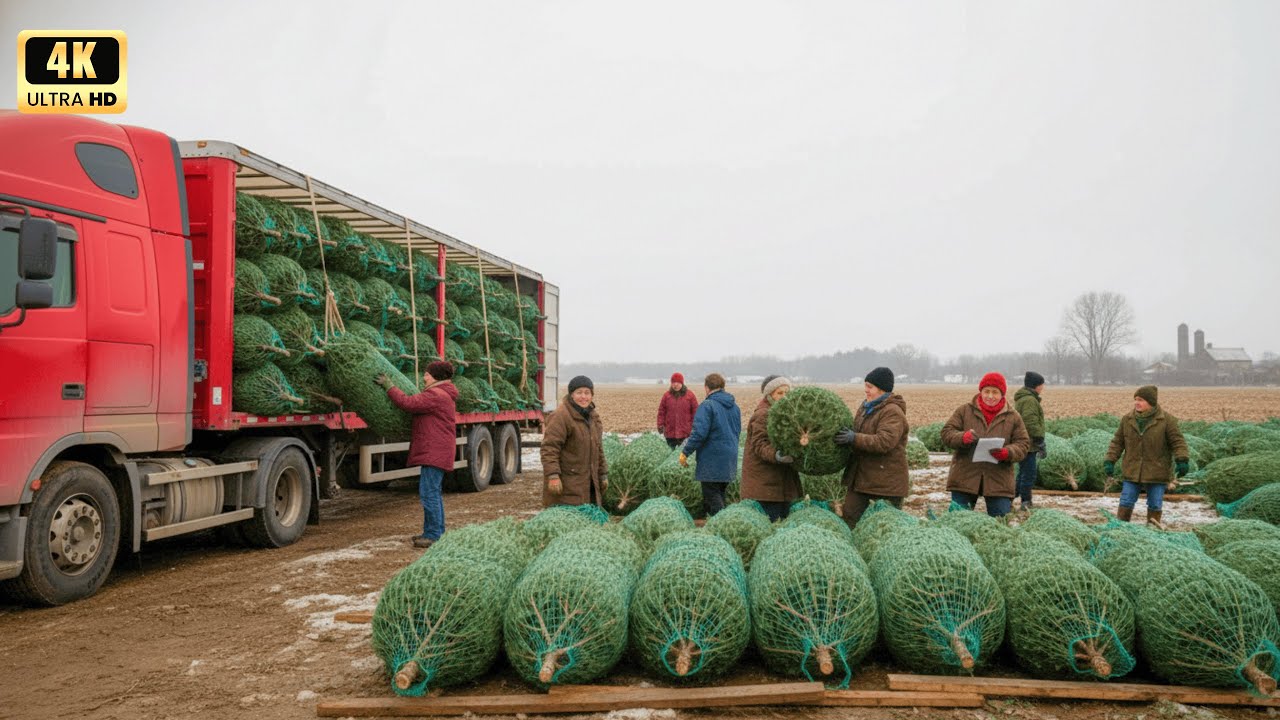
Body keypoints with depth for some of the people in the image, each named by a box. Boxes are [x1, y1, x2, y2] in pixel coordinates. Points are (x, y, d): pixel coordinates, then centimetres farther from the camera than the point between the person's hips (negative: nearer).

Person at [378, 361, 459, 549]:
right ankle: (437, 532, 26)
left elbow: (408, 403, -22)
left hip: (434, 453, -12)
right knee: (434, 492, 18)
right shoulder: (442, 394, 20)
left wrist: (388, 386, -14)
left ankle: (433, 535, -6)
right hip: (435, 452, 12)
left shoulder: (436, 395, -16)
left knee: (429, 493, -9)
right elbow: (415, 405, 24)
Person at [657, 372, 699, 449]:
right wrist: (660, 425, -2)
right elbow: (661, 412, 6)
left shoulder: (690, 396, 0)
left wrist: (694, 428, -1)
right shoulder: (666, 395, 5)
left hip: (685, 433, -2)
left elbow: (695, 412, 2)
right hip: (670, 432, 2)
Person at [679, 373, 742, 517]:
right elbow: (738, 431, 19)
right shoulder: (734, 406, 10)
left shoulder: (707, 405, -14)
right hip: (730, 459, 7)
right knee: (720, 493, 16)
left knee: (712, 496, -2)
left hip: (712, 460, -7)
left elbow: (699, 433, -20)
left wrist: (685, 452, -13)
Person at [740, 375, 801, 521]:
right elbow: (760, 445, -19)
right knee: (769, 520, -11)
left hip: (782, 481, 9)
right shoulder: (763, 415, -12)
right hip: (765, 481, -9)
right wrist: (776, 456, -36)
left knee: (785, 518, 9)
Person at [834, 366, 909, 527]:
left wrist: (854, 438, -28)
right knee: (849, 518, 10)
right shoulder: (865, 408, 12)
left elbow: (884, 442, -29)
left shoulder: (893, 412, -16)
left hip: (886, 482, -8)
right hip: (860, 477, 9)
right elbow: (857, 435, 27)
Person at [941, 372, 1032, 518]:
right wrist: (962, 437, -22)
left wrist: (1007, 453, -19)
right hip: (964, 478, 0)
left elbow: (1023, 444, 4)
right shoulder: (964, 410, 5)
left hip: (998, 482, 0)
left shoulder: (1013, 416, 7)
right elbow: (946, 433, 1)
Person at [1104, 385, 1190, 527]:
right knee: (1126, 502, 3)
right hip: (1132, 472, 2)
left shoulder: (1166, 420, -7)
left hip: (1156, 473, -2)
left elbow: (1178, 441, -8)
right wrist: (1110, 461, 0)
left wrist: (1182, 460, -22)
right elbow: (1117, 442, 7)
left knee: (1155, 504, 7)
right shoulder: (1127, 420, 2)